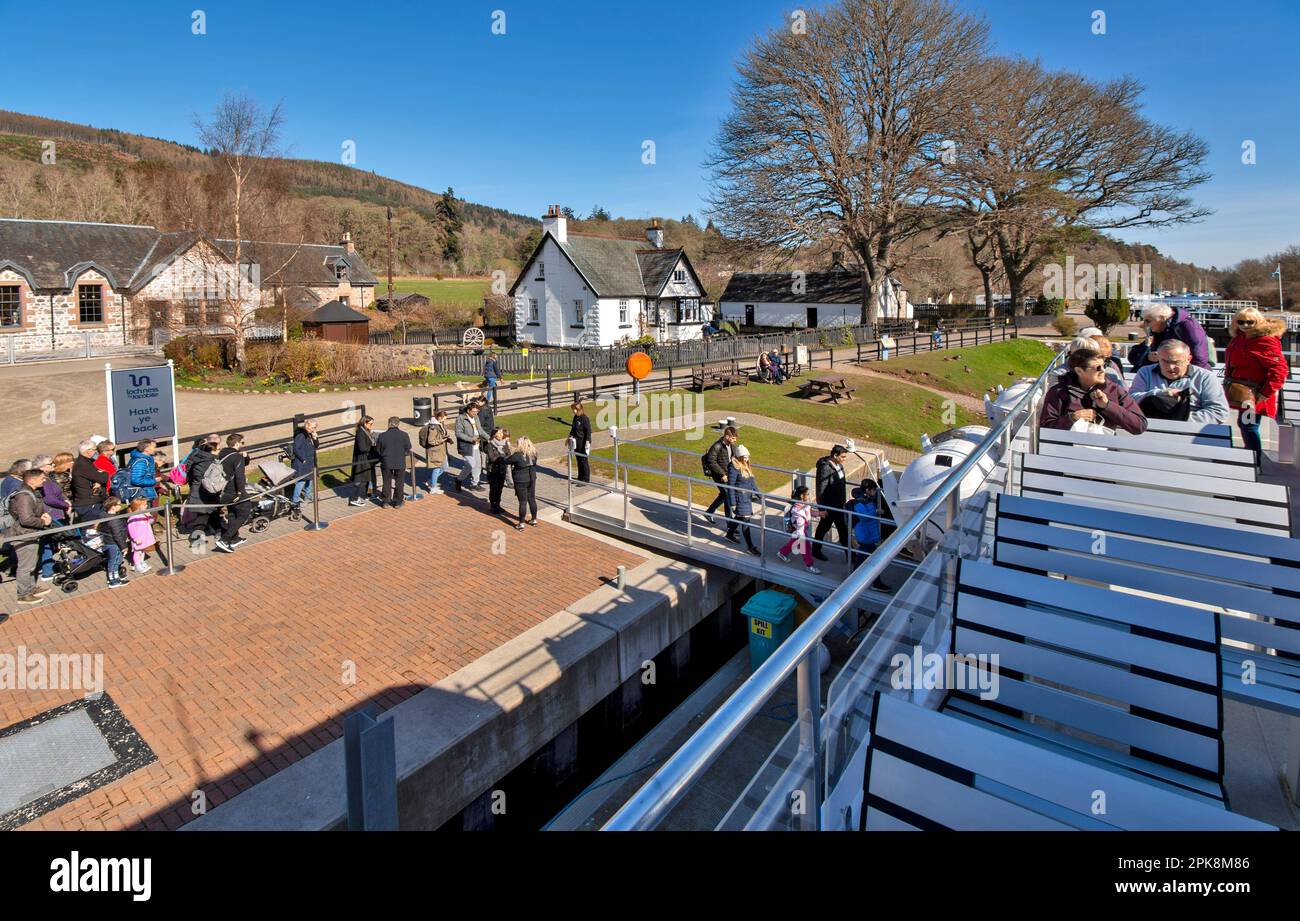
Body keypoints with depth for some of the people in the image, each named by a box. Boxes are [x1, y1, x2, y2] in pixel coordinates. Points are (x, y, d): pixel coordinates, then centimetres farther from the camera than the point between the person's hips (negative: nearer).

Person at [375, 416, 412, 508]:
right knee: (399, 483, 11)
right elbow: (408, 449, -3)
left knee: (387, 482, 15)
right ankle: (398, 502, 16)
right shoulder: (404, 435, -9)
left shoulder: (382, 435, -6)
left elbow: (378, 450, 1)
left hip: (386, 463, 1)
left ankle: (385, 501, 21)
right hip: (400, 463, -1)